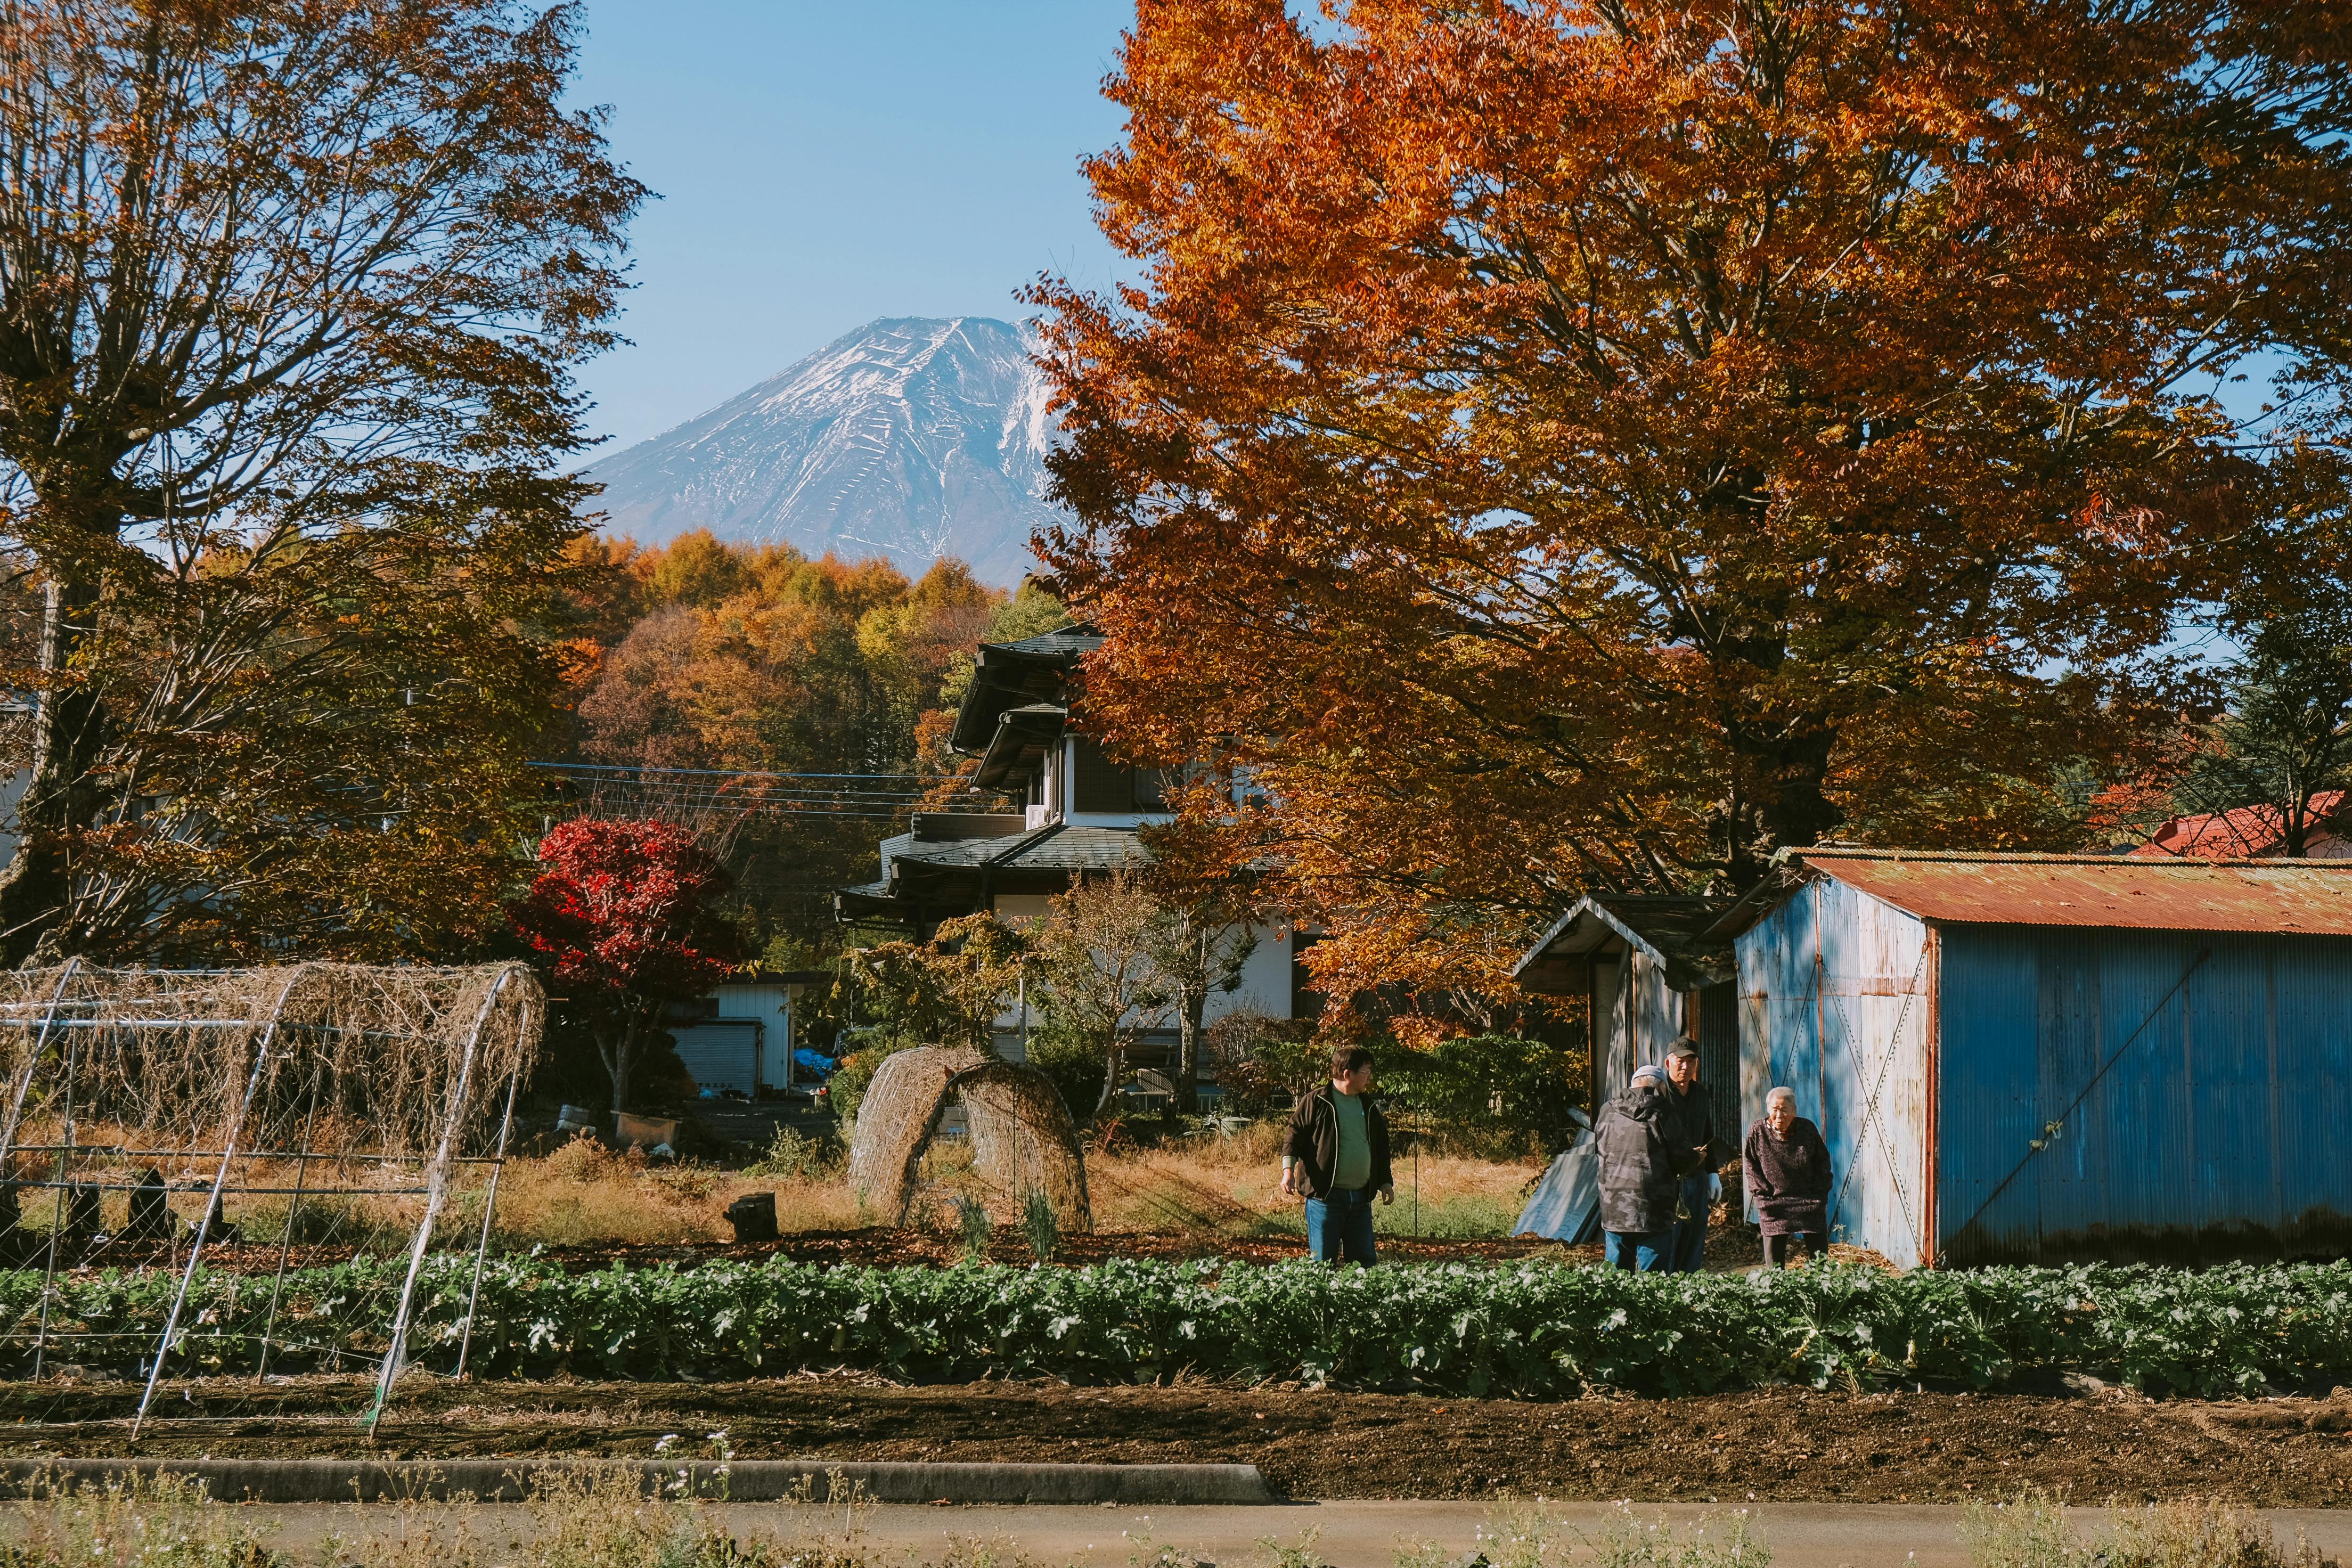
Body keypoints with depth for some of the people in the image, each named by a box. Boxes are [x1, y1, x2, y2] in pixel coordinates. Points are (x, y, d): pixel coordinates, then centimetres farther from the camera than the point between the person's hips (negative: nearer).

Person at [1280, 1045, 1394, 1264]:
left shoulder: (1369, 1106, 16)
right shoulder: (1316, 1102, -5)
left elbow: (1381, 1147, 24)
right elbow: (1295, 1135, -6)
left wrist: (1386, 1181, 19)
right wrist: (1288, 1169, -20)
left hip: (1361, 1198, 6)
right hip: (1325, 1197, -6)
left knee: (1365, 1261, 7)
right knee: (1323, 1264, -4)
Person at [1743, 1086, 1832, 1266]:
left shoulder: (1808, 1129, -2)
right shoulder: (1757, 1133, -5)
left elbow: (1823, 1162, 7)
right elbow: (1750, 1166, 1)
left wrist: (1818, 1192, -1)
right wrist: (1765, 1193, -7)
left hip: (1810, 1201, 1)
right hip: (1774, 1202, -1)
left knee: (1820, 1257, 0)